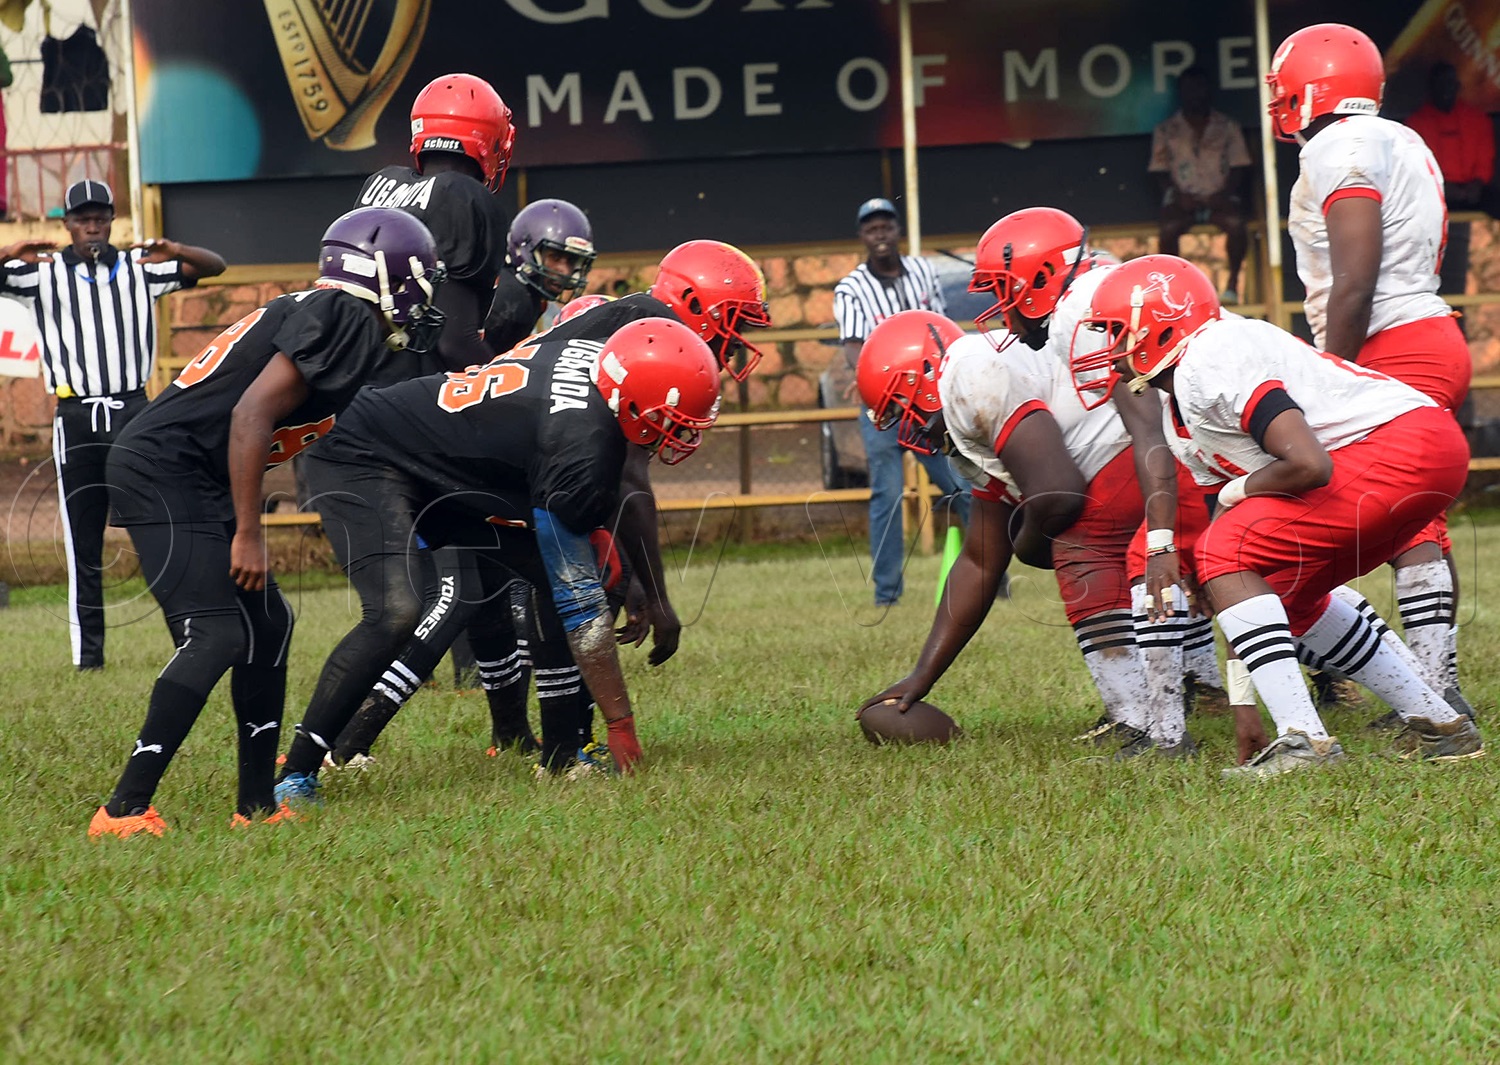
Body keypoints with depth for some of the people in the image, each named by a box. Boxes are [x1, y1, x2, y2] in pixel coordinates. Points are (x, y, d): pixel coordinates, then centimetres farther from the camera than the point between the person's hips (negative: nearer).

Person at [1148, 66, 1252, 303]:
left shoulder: (1227, 127, 11)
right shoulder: (1166, 131, 9)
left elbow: (1239, 168, 7)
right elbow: (1160, 171, 6)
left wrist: (1224, 194, -12)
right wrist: (1180, 196, -12)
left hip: (1219, 197, 0)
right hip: (1183, 198, 0)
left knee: (1235, 223, -32)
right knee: (1169, 228, -33)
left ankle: (1233, 282, -18)